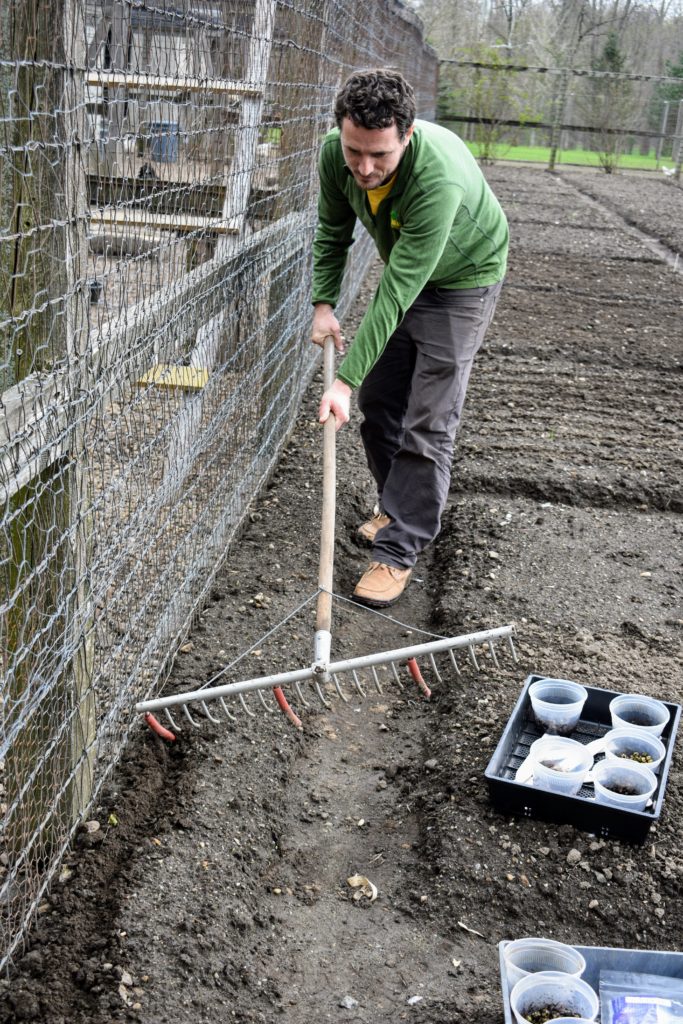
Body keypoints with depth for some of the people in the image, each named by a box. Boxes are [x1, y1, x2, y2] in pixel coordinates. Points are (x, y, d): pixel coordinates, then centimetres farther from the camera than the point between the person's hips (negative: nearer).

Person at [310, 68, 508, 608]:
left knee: (428, 424, -9)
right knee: (377, 402, 11)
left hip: (462, 280, -6)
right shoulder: (336, 151, -21)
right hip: (403, 273, 7)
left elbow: (397, 294, -40)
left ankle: (398, 552, -2)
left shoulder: (441, 179, -41)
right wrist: (324, 303, -9)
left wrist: (345, 378, -40)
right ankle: (400, 504, 32)